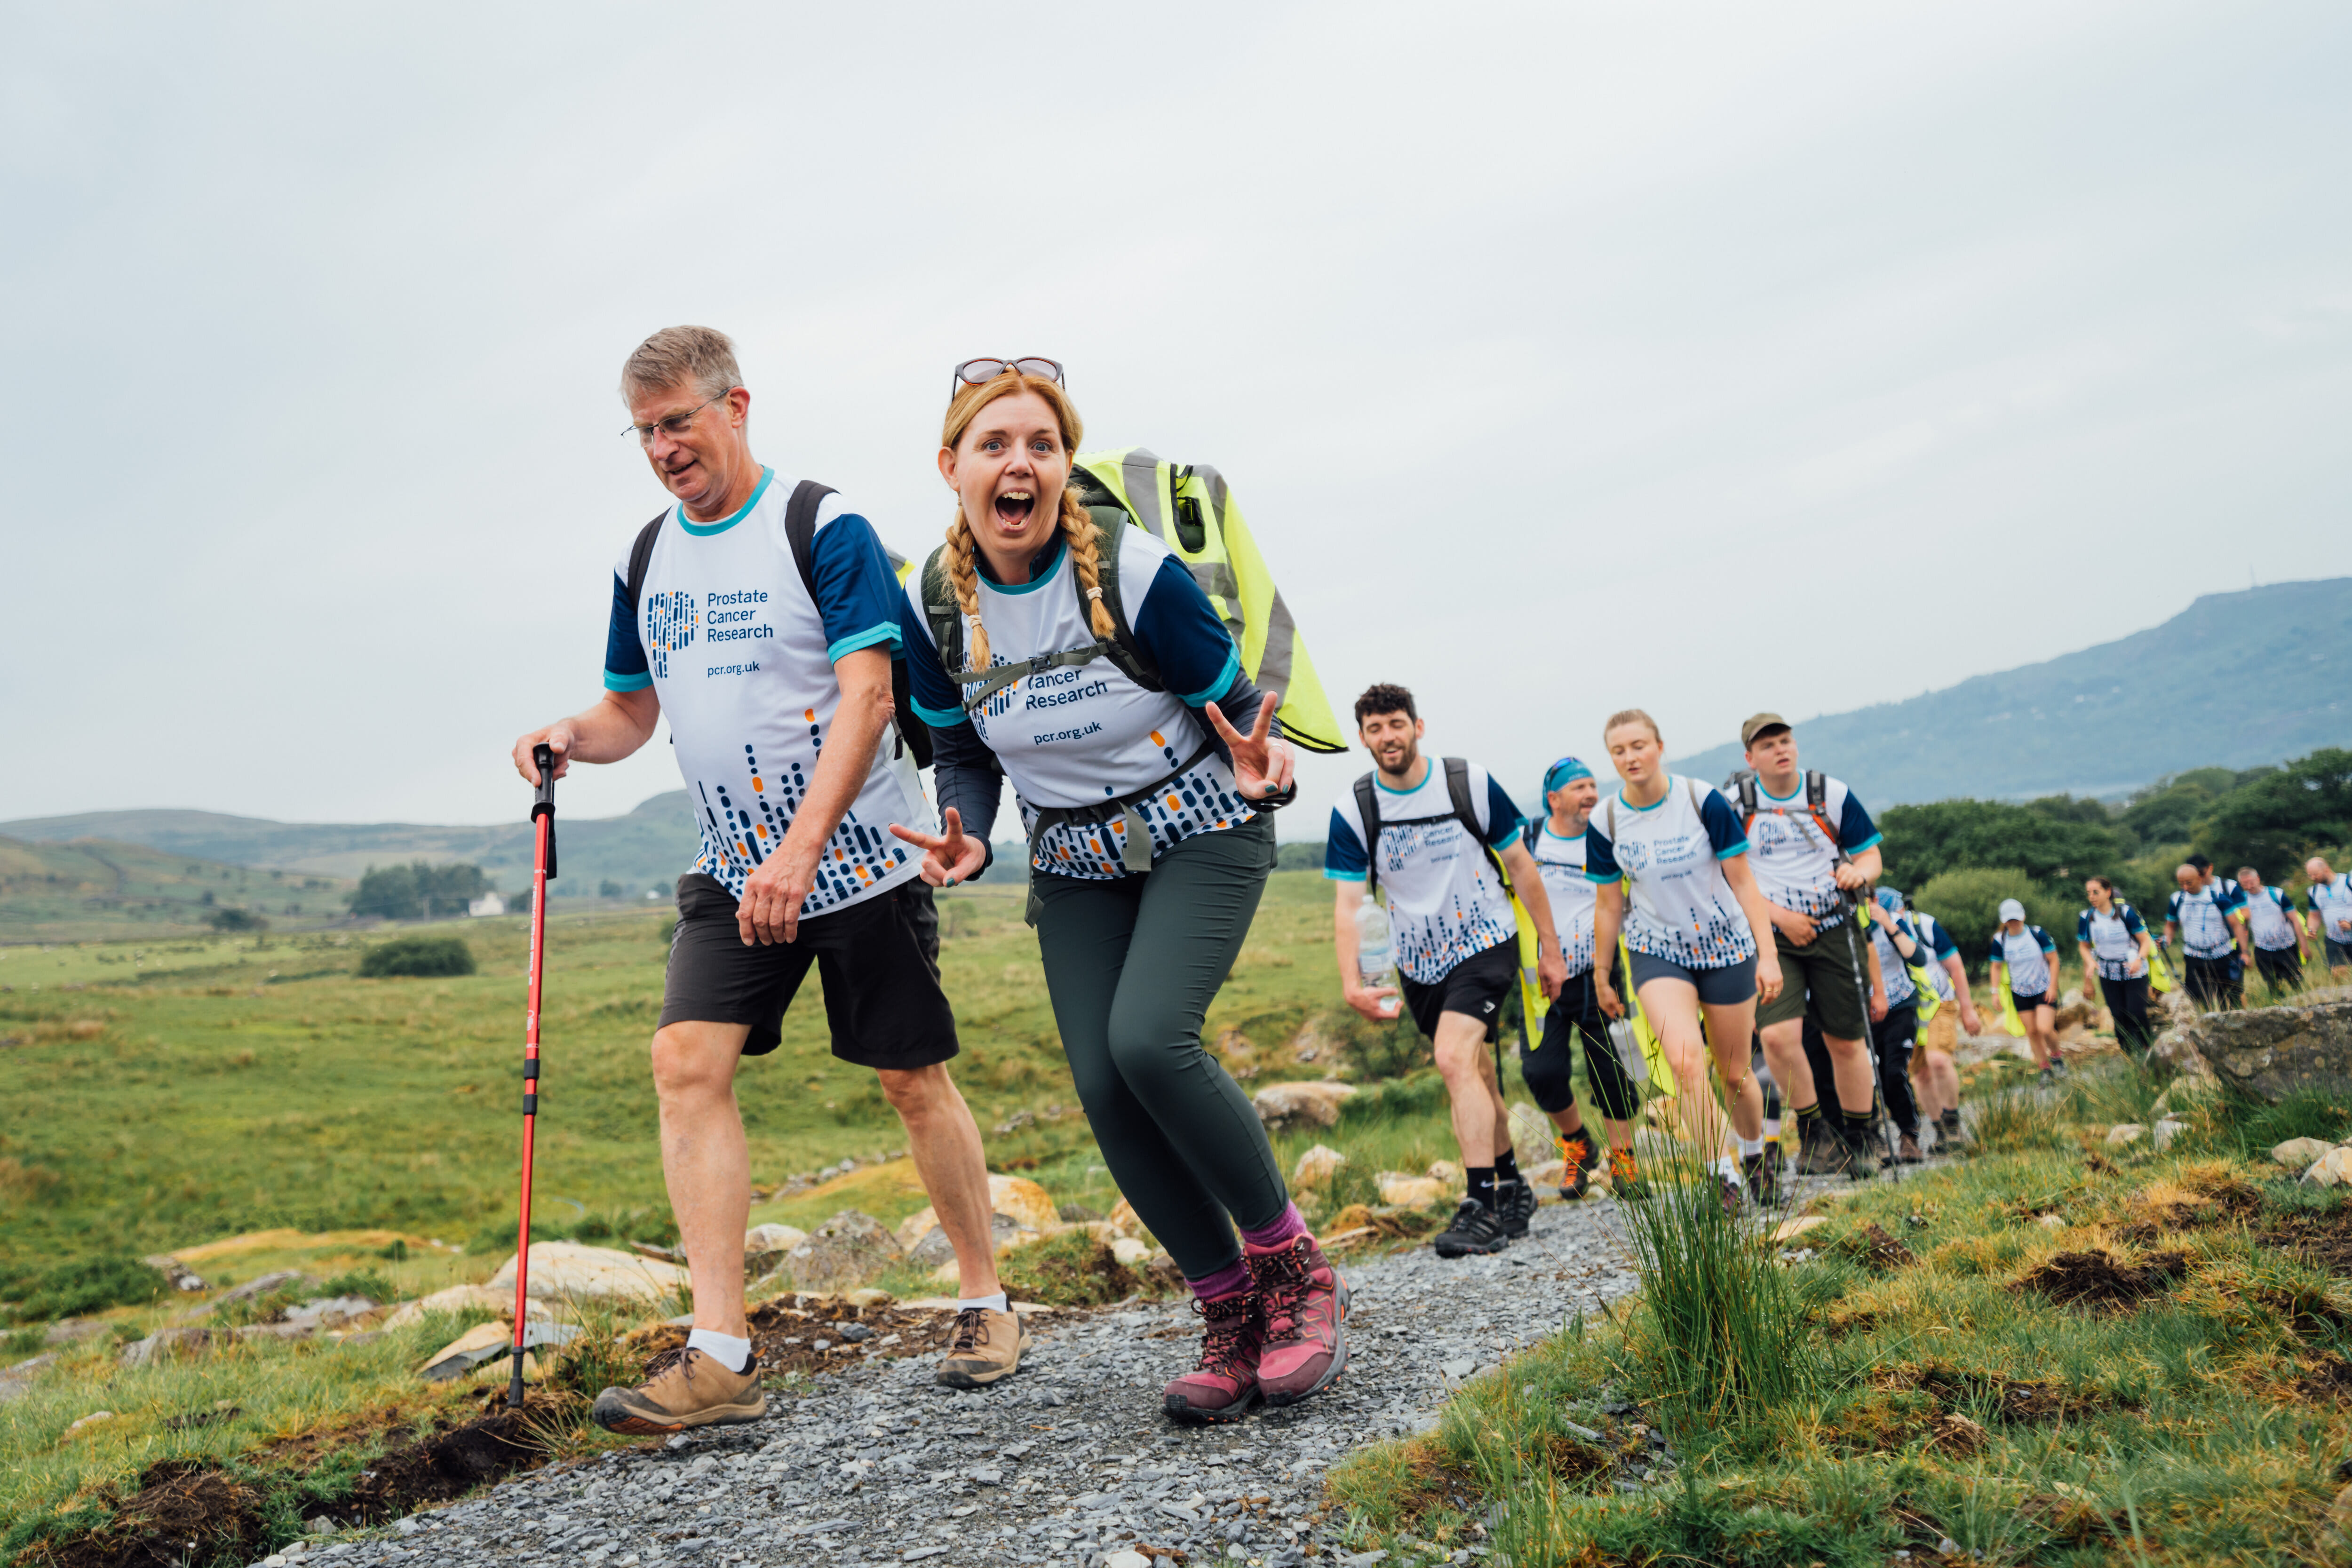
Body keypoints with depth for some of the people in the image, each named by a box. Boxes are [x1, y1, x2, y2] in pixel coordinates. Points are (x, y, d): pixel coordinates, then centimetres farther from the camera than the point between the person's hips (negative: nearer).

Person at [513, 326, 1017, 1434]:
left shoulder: (826, 528, -10)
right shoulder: (648, 557, 10)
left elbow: (865, 696, -18)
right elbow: (634, 708, 18)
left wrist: (800, 850, -27)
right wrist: (574, 736, -5)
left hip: (857, 857, -5)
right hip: (733, 867, 6)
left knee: (914, 1083, 2)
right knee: (687, 1062, -10)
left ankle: (985, 1303, 21)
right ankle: (719, 1356, -7)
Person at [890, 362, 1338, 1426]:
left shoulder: (1138, 574, -21)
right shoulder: (931, 604, -9)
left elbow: (1237, 706, -10)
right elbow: (964, 756, 5)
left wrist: (1262, 770, -34)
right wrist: (964, 843, -15)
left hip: (1201, 832, -4)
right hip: (1075, 863, 5)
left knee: (1148, 1038, -25)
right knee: (1103, 1088, -7)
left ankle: (1294, 1266, -2)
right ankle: (1231, 1315, 11)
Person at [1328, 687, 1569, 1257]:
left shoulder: (1472, 783, -10)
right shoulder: (1352, 810, -7)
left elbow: (1520, 866, 0)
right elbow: (1348, 903, -9)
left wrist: (1551, 948, 2)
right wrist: (1352, 984, -23)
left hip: (1485, 944, -3)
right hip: (1417, 963, 4)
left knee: (1455, 1060, -22)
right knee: (1475, 1074, 14)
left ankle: (1482, 1208, -19)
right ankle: (1513, 1189, 33)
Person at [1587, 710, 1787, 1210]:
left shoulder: (1704, 801, -12)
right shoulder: (1605, 823, -7)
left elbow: (1742, 882, -5)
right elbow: (1608, 905, 5)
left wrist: (1768, 954, -10)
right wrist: (1601, 977, 10)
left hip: (1725, 947, 0)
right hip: (1656, 952, 0)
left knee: (1735, 1075, 9)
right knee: (1684, 1061, -22)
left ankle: (1755, 1155, 38)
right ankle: (1726, 1178, -12)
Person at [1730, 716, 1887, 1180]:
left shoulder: (1833, 794, 2)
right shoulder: (1736, 805, -1)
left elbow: (1871, 855, 9)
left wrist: (1859, 872, -15)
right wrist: (1779, 916, -10)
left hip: (1833, 932, 1)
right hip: (1770, 936, -1)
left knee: (1846, 1041, 5)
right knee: (1778, 1036, -18)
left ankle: (1862, 1140, 26)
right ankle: (1814, 1133, 3)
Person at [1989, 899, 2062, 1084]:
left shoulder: (2037, 934, -13)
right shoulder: (2000, 940, -6)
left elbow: (2053, 960, -5)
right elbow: (1997, 967, 7)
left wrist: (2053, 986, -9)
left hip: (2045, 990, -3)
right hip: (2020, 993, 3)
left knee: (2045, 1029, -16)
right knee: (2032, 1031, 4)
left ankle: (2055, 1055, 14)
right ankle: (2045, 1068, 19)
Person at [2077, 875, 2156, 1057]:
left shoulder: (2126, 913, -17)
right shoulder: (2086, 918, -7)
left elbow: (2146, 941, -11)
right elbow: (2084, 946, 7)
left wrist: (2139, 960, -30)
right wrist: (2090, 962, -13)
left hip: (2134, 972, -3)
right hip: (2108, 975, 3)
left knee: (2137, 1013, -9)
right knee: (2119, 1016, 4)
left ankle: (2147, 1045, 18)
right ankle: (2130, 1056, 18)